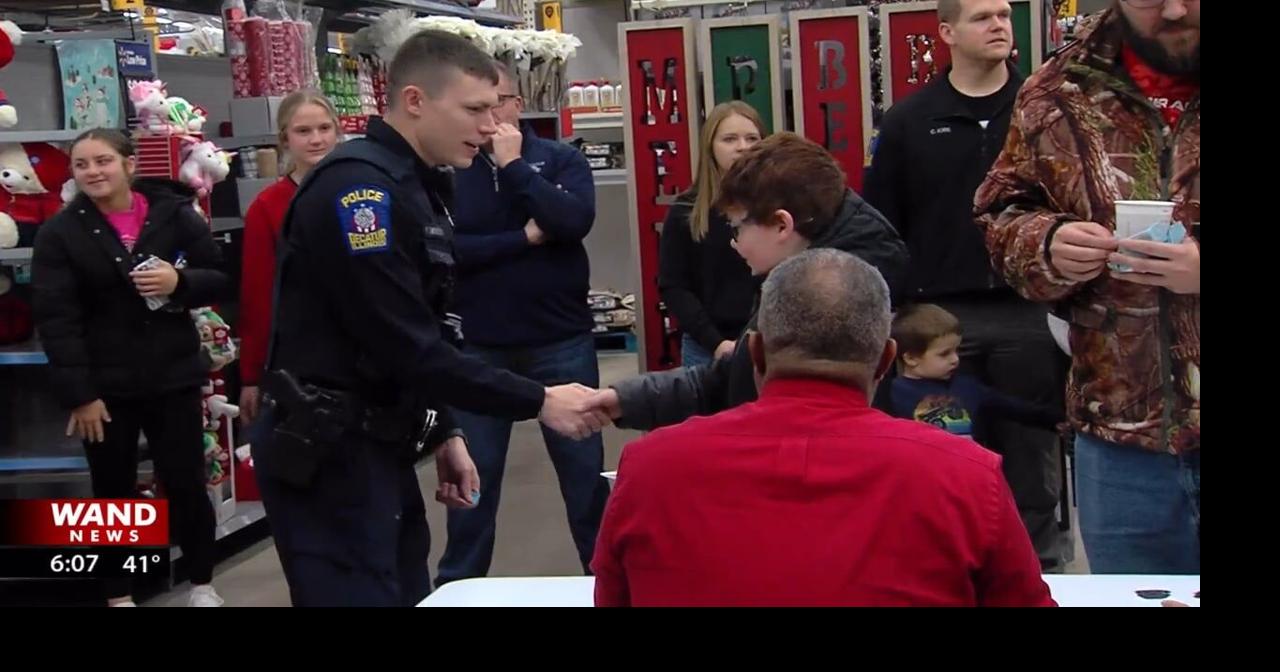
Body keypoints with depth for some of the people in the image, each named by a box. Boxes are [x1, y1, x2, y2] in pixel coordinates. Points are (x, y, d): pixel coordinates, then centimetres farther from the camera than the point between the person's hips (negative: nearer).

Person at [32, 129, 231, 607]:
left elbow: (221, 281, 4)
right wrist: (78, 392, -14)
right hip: (104, 386, 0)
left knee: (186, 486, 6)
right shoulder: (60, 232, -3)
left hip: (173, 377, 0)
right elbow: (56, 319, -8)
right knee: (113, 493, 10)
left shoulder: (175, 214, -1)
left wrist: (180, 282, -18)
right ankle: (118, 597, 24)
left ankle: (203, 586, 24)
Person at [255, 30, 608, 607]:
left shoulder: (411, 188, 13)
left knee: (409, 594, 13)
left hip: (377, 447, 10)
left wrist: (443, 433, 13)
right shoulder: (359, 188, -18)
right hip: (327, 455, -9)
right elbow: (406, 347, -23)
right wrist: (538, 402, -19)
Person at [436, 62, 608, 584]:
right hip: (476, 348, 0)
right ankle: (459, 583, 25)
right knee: (474, 473, 10)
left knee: (584, 466, 9)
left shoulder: (561, 159, 0)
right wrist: (526, 237, -13)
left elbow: (575, 221, -17)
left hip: (561, 342, 0)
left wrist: (513, 165, -14)